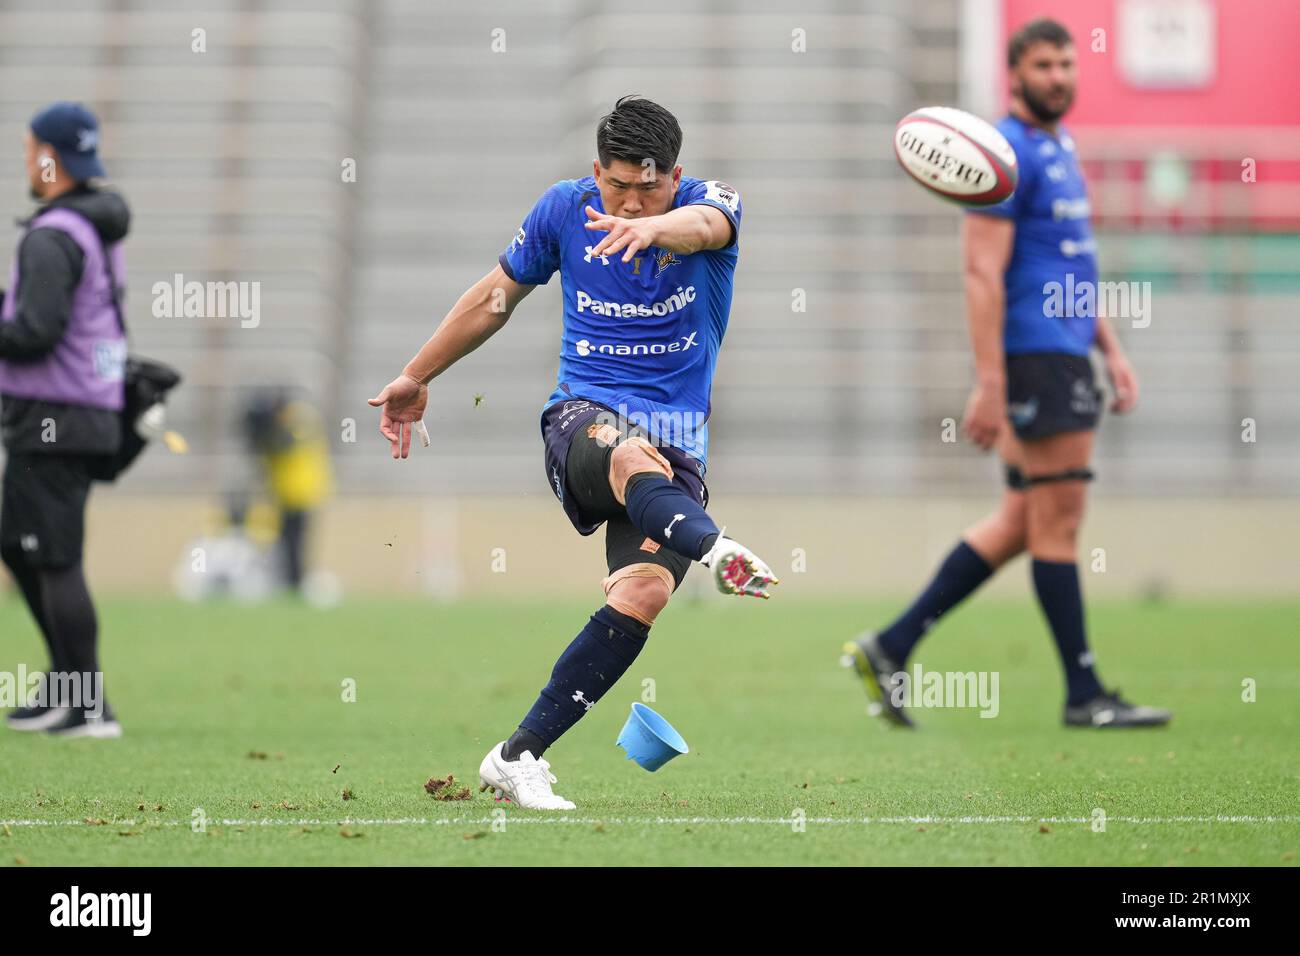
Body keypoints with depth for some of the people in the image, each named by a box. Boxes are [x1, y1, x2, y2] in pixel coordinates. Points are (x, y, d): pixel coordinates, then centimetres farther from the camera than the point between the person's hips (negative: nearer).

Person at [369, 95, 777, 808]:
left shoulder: (710, 204, -2)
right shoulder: (565, 209, 5)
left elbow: (704, 224, -29)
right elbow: (496, 297, 19)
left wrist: (657, 227, -53)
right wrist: (415, 378, 25)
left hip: (676, 444, 0)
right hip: (582, 418, 0)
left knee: (645, 592, -24)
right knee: (630, 454, -39)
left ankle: (517, 756, -17)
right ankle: (719, 552, -72)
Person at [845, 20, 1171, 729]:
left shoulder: (1059, 149, 20)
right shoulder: (1006, 152, -11)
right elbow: (983, 273, -17)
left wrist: (1110, 349, 21)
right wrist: (989, 385, -21)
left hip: (1066, 353, 10)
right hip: (1033, 353, -10)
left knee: (1021, 522, 9)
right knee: (1057, 521, -4)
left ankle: (890, 648, 10)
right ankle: (1084, 695, 1)